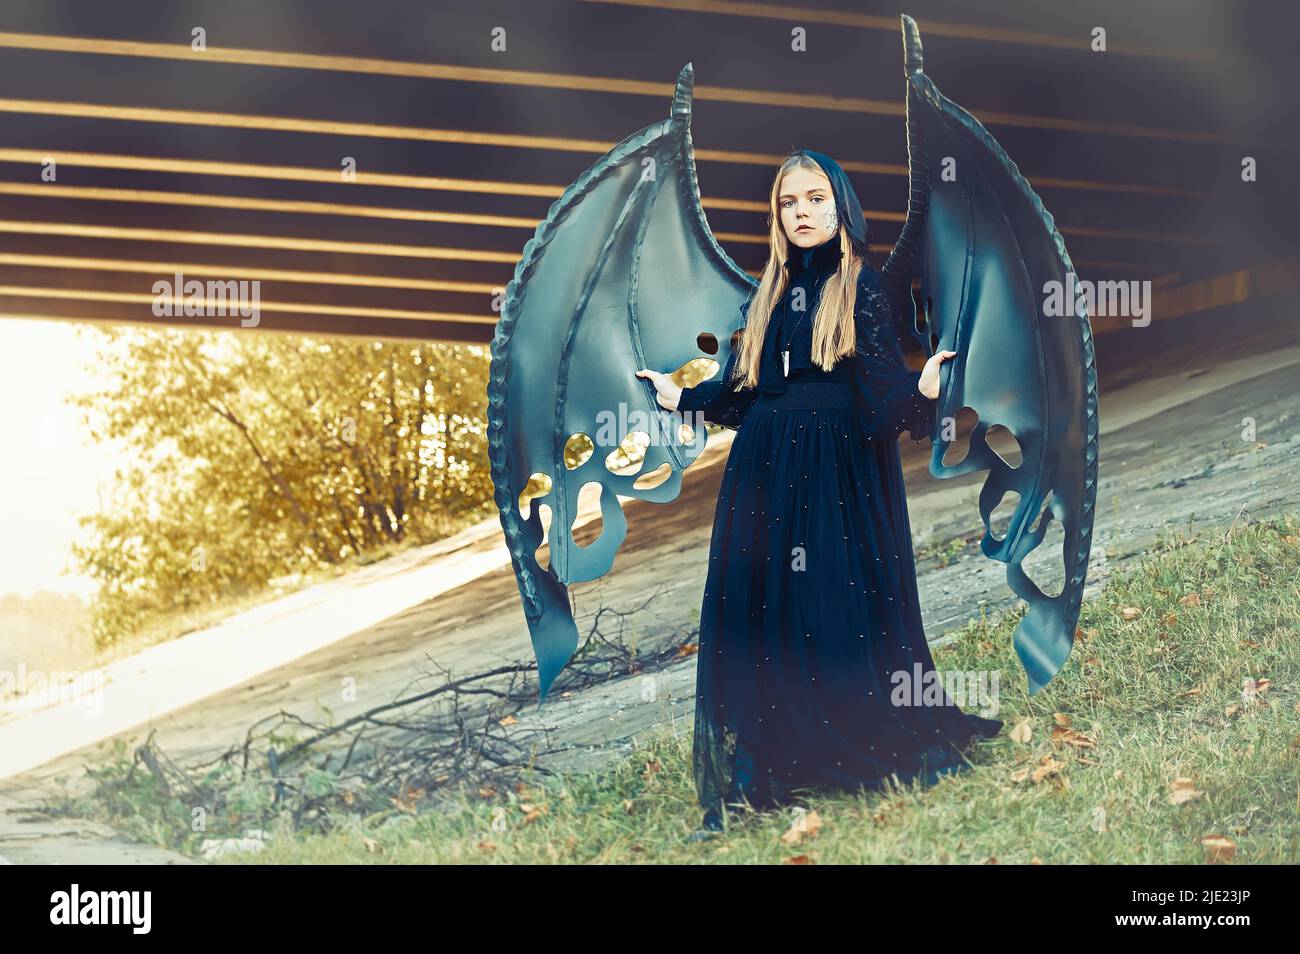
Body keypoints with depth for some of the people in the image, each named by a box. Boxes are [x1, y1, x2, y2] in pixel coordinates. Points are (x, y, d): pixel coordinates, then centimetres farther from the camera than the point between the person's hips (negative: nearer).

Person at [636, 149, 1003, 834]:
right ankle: (765, 765, 8)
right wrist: (681, 399, 24)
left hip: (841, 467, -5)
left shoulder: (864, 288, 0)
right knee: (759, 605, 1)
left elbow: (883, 386, -8)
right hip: (767, 469, 5)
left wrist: (921, 389, -27)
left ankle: (876, 748, 8)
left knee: (844, 598, -5)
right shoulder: (769, 294, 14)